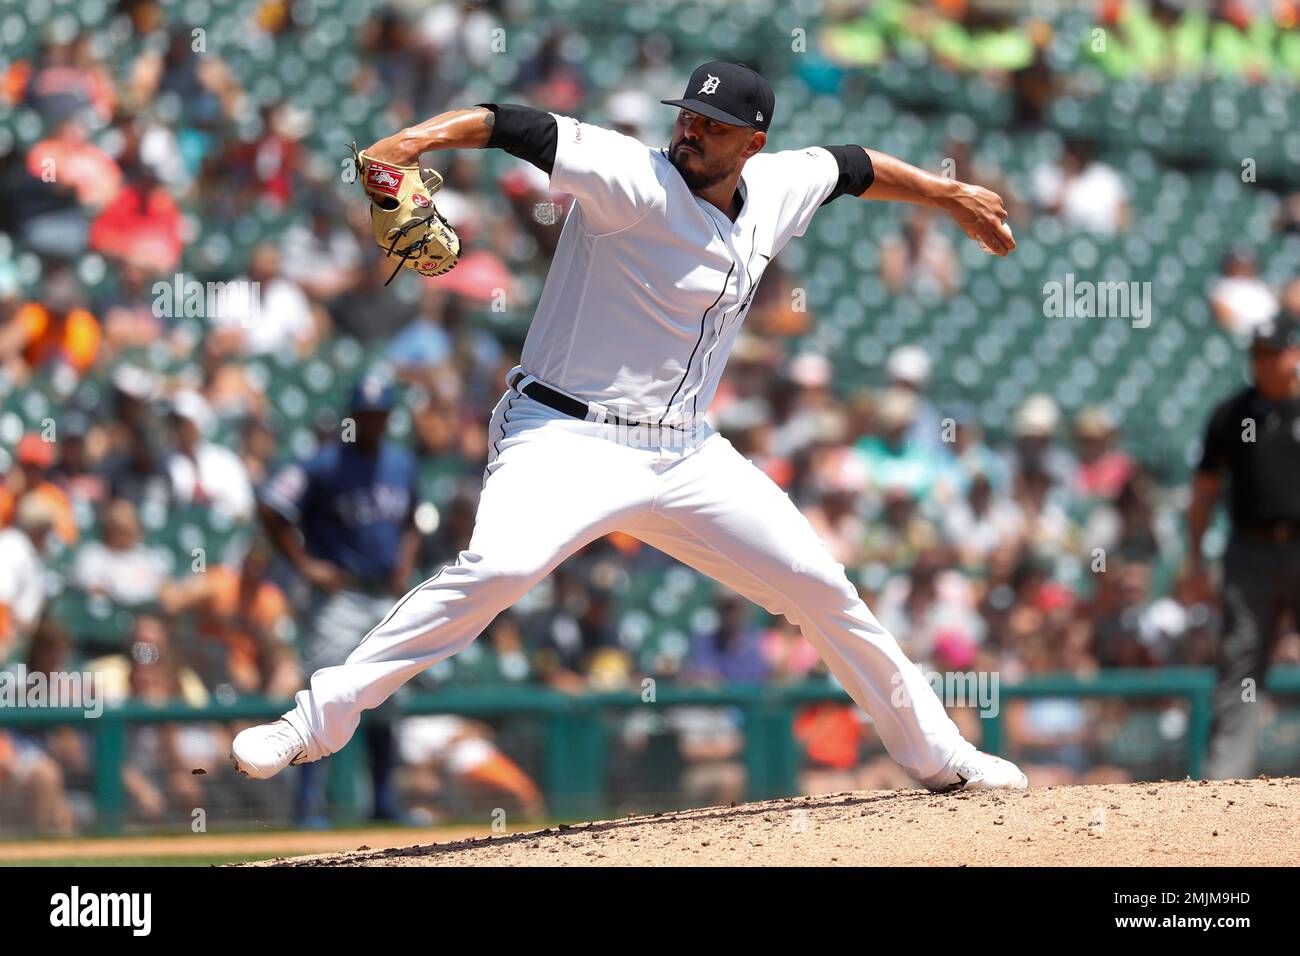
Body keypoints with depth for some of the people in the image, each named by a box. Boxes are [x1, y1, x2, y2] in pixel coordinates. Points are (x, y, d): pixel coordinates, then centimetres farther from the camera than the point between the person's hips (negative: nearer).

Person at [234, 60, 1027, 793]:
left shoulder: (776, 191, 6)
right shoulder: (636, 182, -14)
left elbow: (851, 167, 27)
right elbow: (530, 131, -28)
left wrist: (951, 196, 41)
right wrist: (427, 135, -46)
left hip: (687, 454, 7)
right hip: (568, 438, -7)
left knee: (823, 589, 10)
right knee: (500, 566, -33)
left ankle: (939, 755, 30)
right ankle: (318, 722, -28)